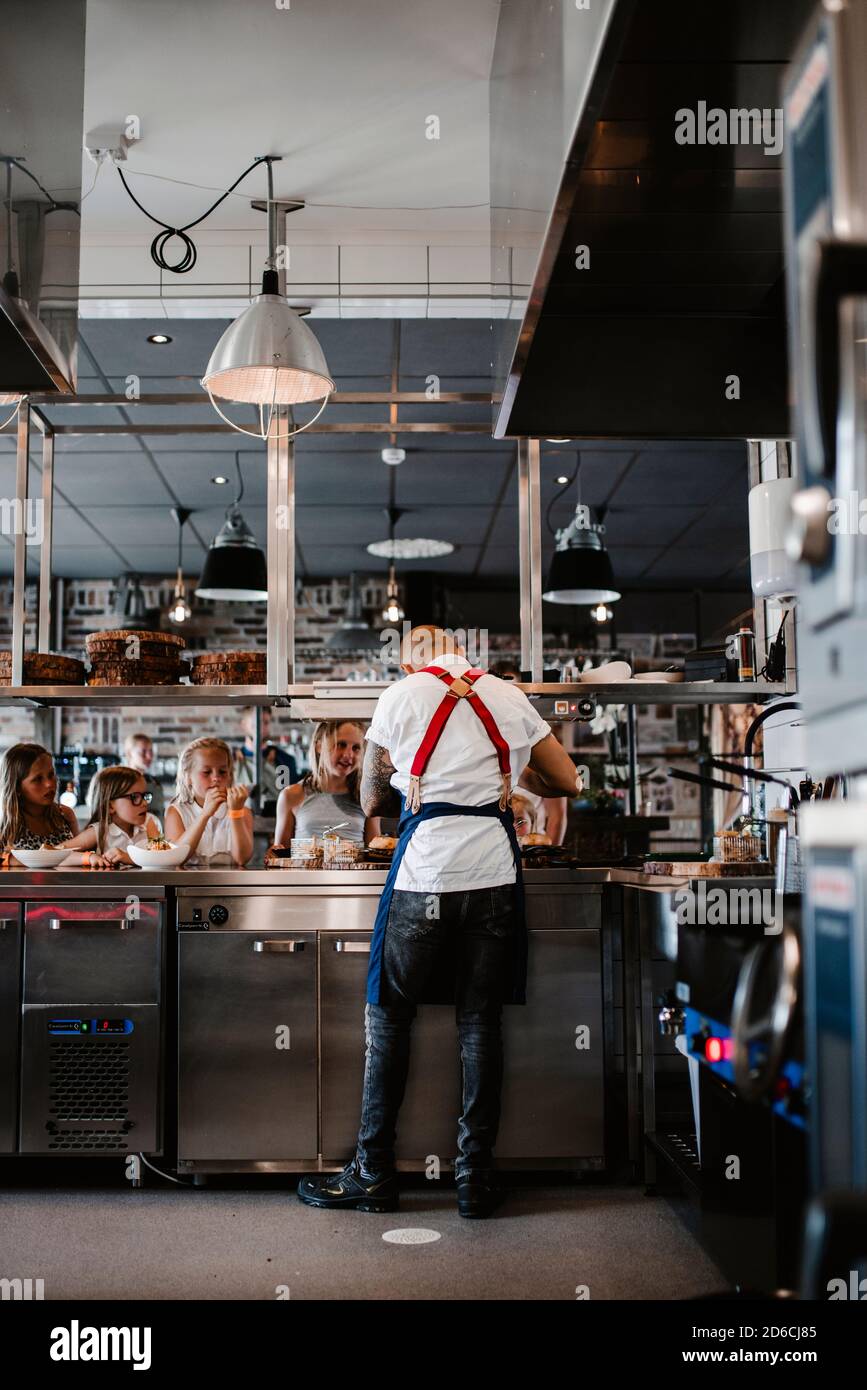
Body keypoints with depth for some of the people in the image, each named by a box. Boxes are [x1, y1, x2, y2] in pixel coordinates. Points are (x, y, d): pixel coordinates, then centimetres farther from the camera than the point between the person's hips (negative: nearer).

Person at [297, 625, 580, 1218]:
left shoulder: (401, 695, 4)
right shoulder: (508, 696, 12)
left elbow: (373, 800, 9)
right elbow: (566, 781, 16)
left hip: (424, 874, -3)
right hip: (494, 874, 3)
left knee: (389, 1018, 8)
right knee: (481, 1022, 8)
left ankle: (374, 1174, 14)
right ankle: (476, 1178, 12)